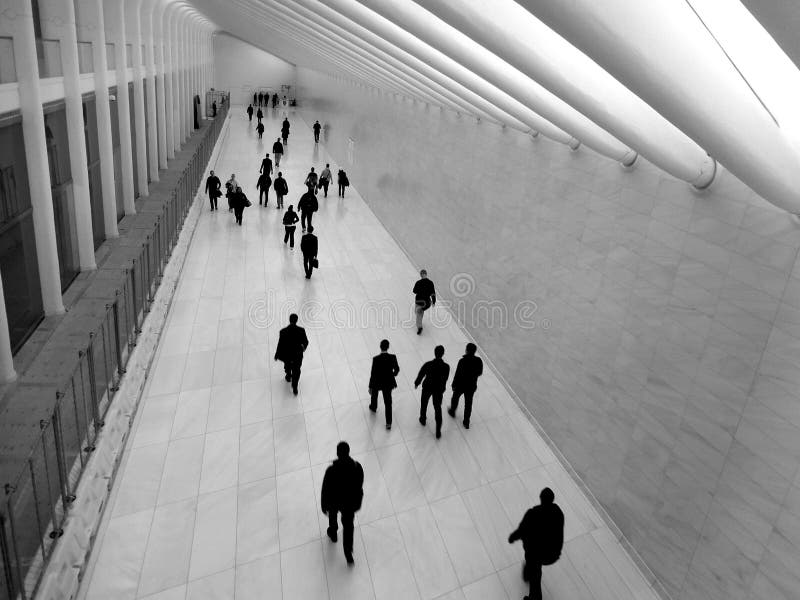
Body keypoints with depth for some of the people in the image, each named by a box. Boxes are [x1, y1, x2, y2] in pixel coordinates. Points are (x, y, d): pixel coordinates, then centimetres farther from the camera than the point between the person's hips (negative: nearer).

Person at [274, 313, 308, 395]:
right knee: (296, 371, 20)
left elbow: (280, 345, -17)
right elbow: (305, 342, -8)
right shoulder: (301, 330, -21)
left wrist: (277, 355, 0)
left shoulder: (283, 331, -25)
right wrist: (304, 347, 16)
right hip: (298, 355, 0)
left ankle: (288, 377, 58)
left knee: (287, 366, 32)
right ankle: (294, 388, 25)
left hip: (286, 354, 0)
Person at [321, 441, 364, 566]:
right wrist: (357, 503, 10)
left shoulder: (331, 470, -34)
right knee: (348, 526, 22)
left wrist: (324, 505, 0)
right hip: (350, 502, 1)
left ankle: (333, 533, 61)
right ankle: (348, 554, 30)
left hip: (334, 501, -1)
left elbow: (325, 489, -19)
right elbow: (359, 487, -9)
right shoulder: (357, 467, -25)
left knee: (332, 515, 33)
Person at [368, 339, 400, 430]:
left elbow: (373, 373, -21)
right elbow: (397, 369, -2)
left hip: (377, 382, -1)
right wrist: (393, 375, 21)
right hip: (388, 383, 1)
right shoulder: (392, 357, -19)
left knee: (374, 394, 33)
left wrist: (370, 387, -9)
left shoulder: (376, 359, -27)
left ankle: (373, 407, 60)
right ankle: (388, 423, 19)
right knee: (388, 402, 14)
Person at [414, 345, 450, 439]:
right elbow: (445, 379, -6)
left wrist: (416, 383, 10)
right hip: (439, 389, 1)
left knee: (424, 403, 27)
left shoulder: (428, 364, -24)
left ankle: (423, 419, 51)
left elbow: (421, 374, -10)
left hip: (427, 387, -1)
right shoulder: (446, 367, -21)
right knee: (438, 408, 14)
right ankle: (438, 432, 17)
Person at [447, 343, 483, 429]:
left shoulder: (462, 361, -27)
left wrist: (453, 385, -5)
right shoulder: (478, 361, -16)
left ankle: (452, 411, 52)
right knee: (468, 403, 18)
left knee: (455, 398, 26)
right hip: (472, 386, 3)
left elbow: (457, 374, -19)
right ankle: (466, 422, 29)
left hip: (460, 385, -3)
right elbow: (480, 373, -2)